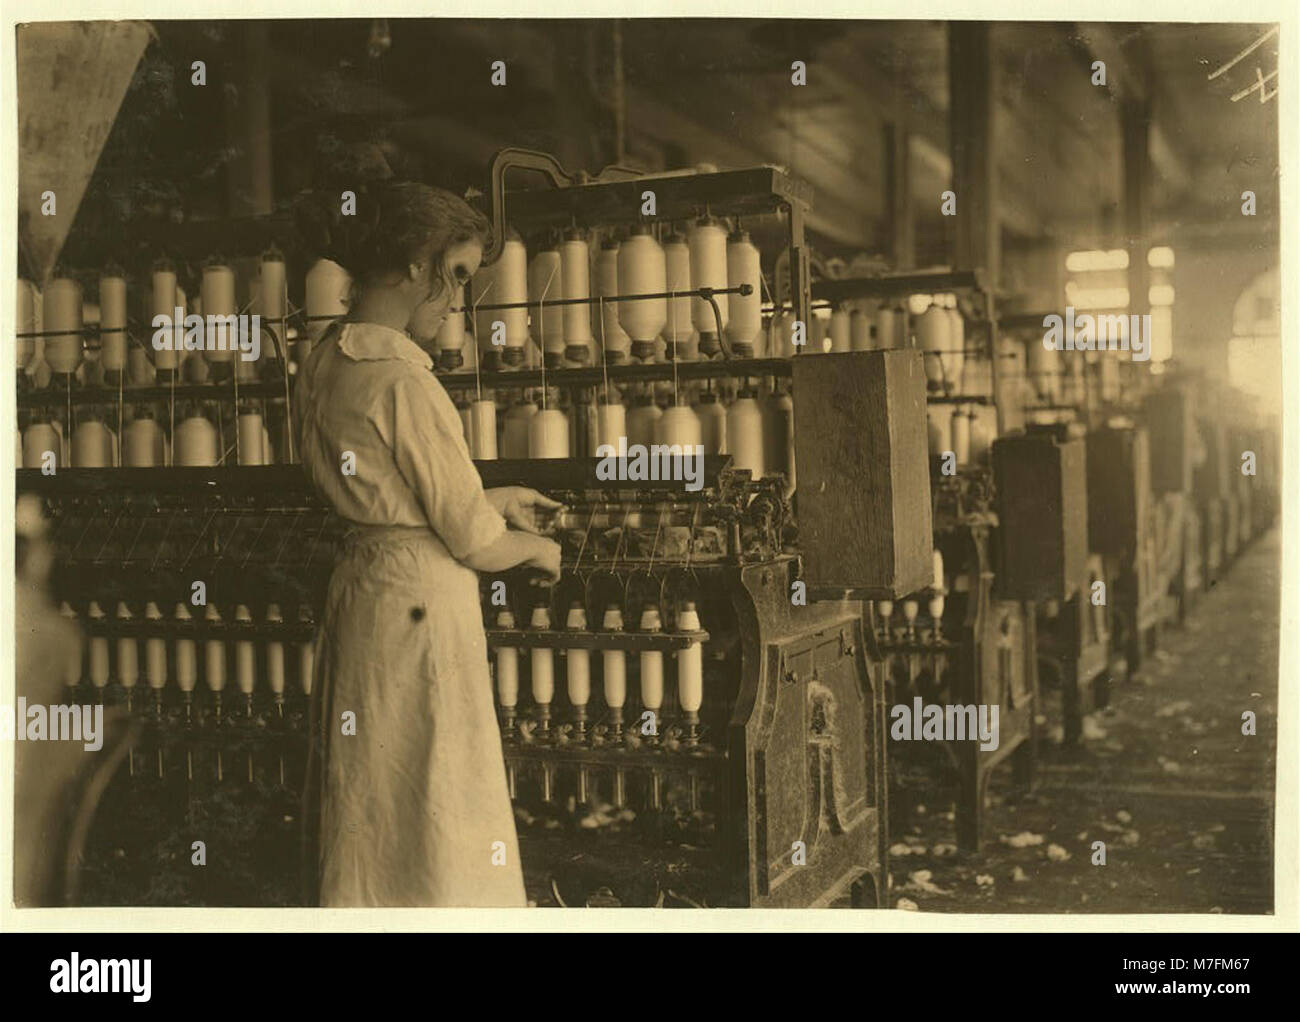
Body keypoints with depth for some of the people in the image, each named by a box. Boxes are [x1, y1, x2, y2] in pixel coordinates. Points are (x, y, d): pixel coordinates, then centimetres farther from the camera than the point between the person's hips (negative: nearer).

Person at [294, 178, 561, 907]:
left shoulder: (324, 365, 6)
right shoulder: (401, 377, -21)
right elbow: (471, 539, -16)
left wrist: (497, 500, 16)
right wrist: (538, 550, 3)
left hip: (361, 589, 9)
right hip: (422, 605, -9)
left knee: (372, 804, 19)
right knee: (434, 808, 4)